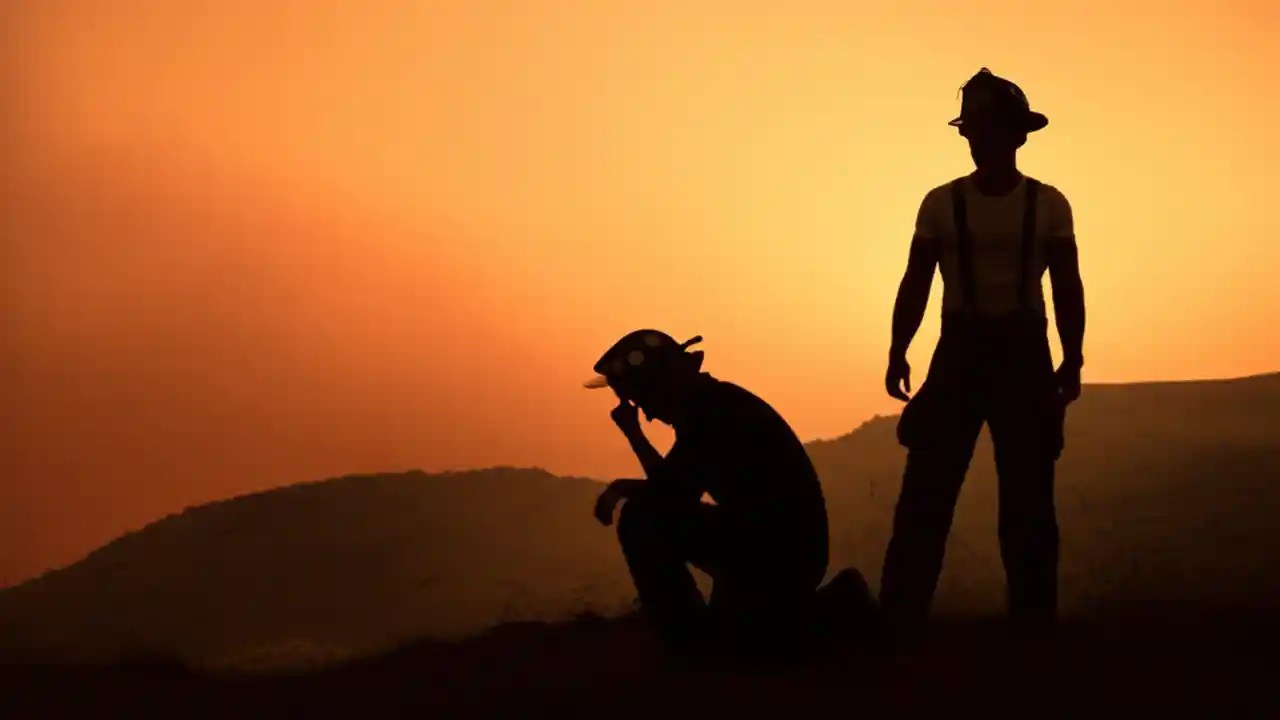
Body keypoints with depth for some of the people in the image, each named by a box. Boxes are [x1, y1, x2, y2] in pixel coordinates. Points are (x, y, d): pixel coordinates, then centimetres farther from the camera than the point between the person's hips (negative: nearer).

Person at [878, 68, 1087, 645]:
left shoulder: (1049, 204, 3)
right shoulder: (941, 203, 4)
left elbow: (1067, 289, 4)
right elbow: (915, 285, 3)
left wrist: (1072, 359, -5)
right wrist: (897, 353, -7)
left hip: (1024, 351, 0)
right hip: (960, 348, 0)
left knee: (1028, 493, 3)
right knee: (927, 485, -6)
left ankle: (1033, 616, 11)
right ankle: (900, 616, -4)